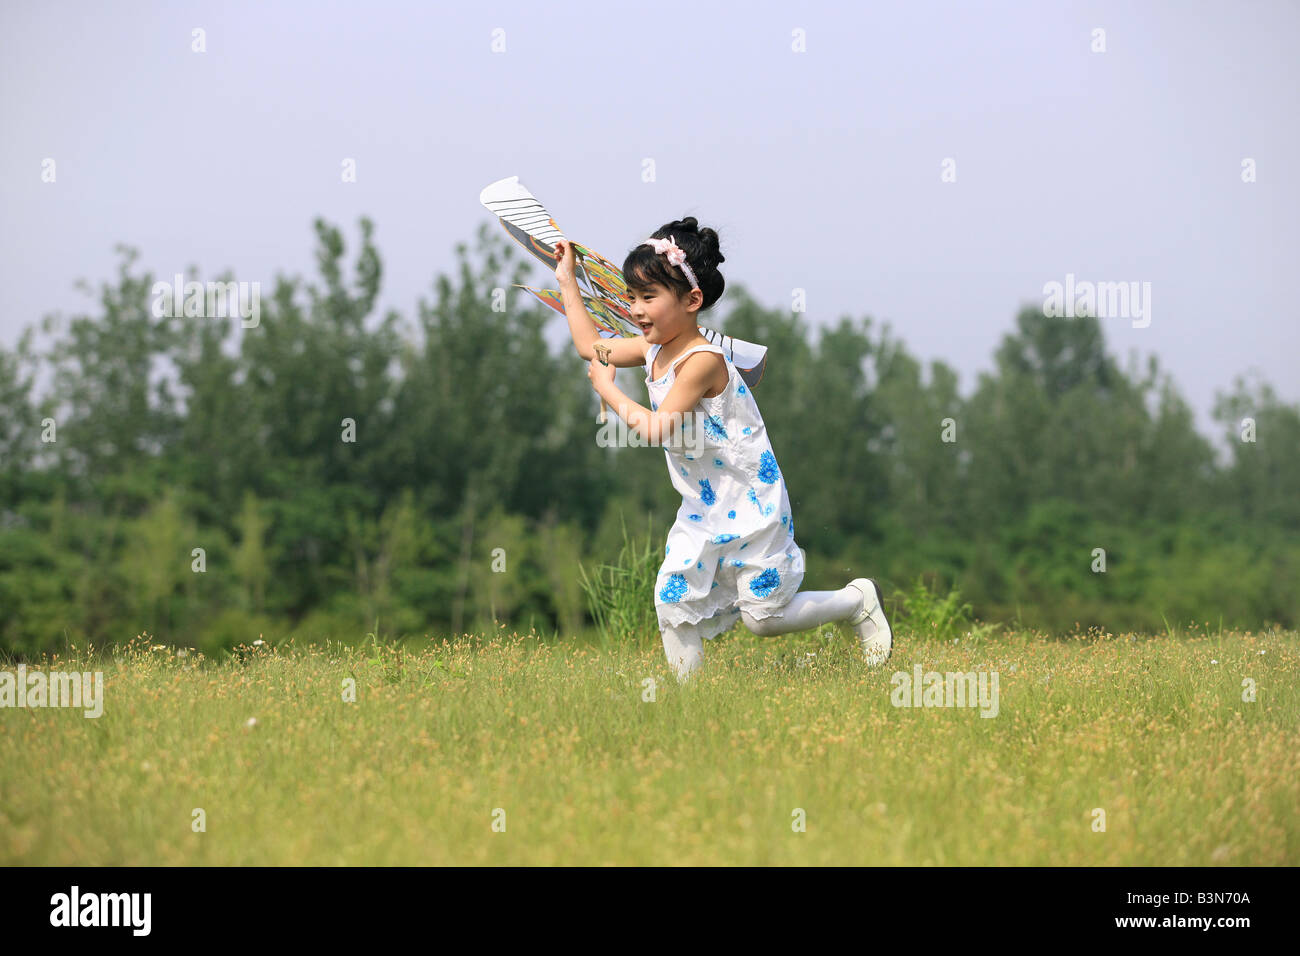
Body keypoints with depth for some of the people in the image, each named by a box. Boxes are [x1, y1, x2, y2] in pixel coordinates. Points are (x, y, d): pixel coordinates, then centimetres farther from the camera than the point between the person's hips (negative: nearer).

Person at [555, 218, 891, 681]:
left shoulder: (703, 360, -26)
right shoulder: (654, 350, 1)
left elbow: (659, 430, -31)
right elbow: (589, 345, 16)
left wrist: (608, 389, -20)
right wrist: (567, 281, 15)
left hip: (750, 505, -8)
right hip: (702, 509, 8)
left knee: (764, 616, 1)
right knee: (673, 600, 0)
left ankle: (859, 600, 22)